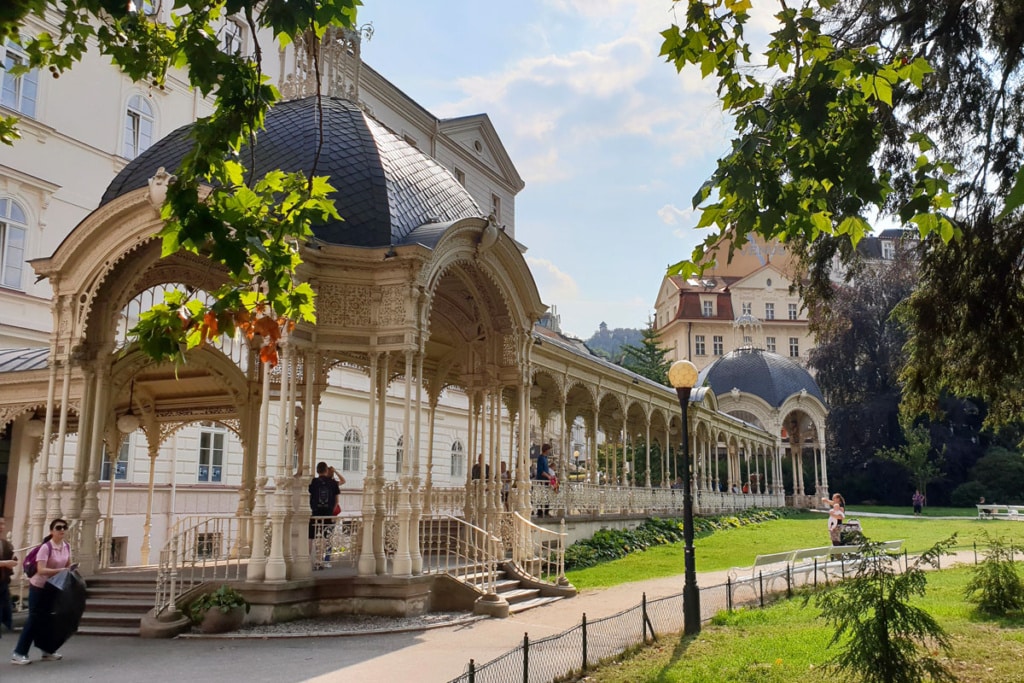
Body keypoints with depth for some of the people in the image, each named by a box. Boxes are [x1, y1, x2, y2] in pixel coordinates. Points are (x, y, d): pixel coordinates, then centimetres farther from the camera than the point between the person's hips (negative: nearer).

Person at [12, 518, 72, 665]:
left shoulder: (67, 546, -2)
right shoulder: (46, 547, -23)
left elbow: (68, 565, 13)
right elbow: (41, 570, -30)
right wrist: (61, 570, -34)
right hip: (39, 587, -7)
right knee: (34, 619, -6)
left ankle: (48, 651, 20)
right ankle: (18, 653, 1)